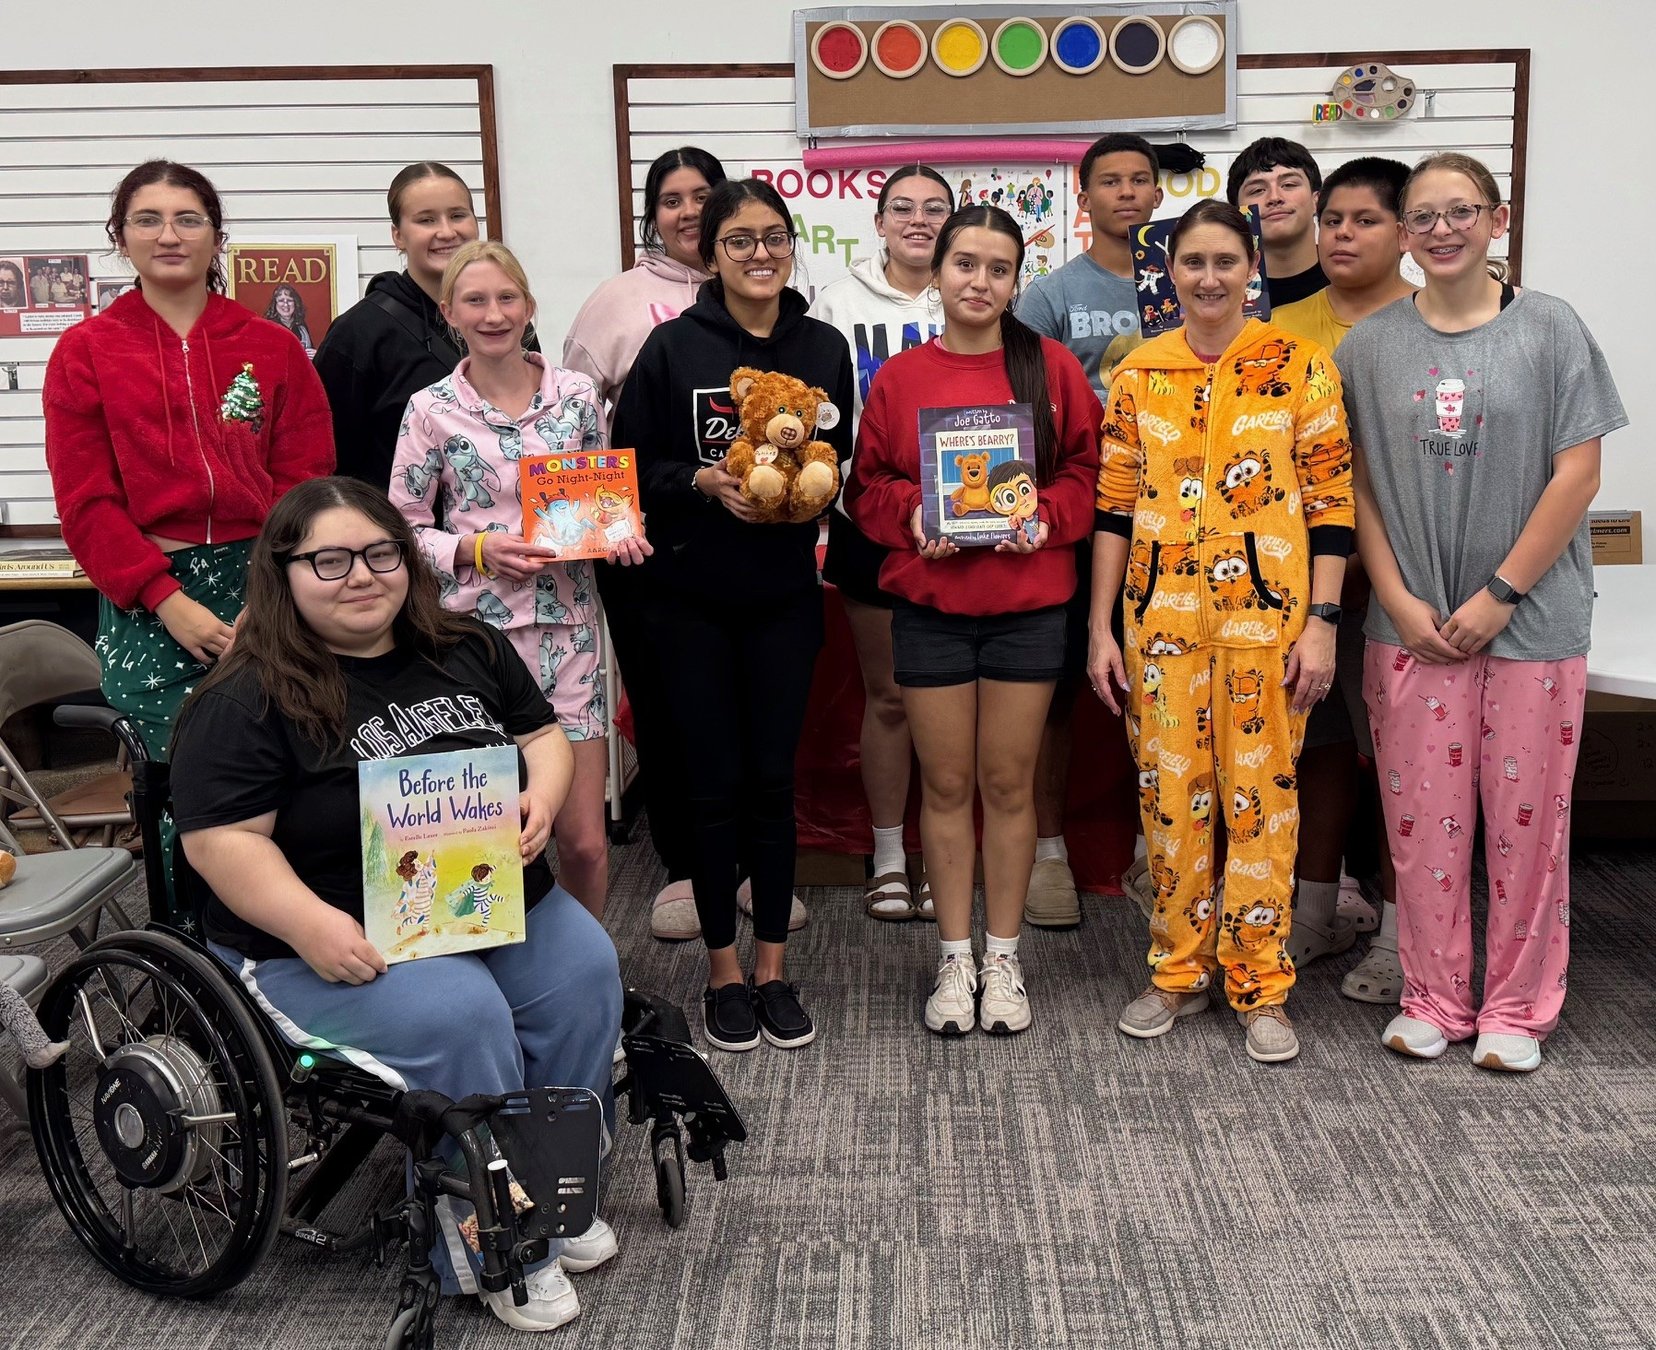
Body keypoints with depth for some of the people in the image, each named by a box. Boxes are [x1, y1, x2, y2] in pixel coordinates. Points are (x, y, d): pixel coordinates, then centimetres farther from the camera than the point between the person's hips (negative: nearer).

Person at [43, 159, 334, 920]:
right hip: (147, 608, -1)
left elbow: (306, 484, 6)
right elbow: (86, 501, 3)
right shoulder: (86, 352, 9)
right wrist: (171, 602, -9)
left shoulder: (272, 348, 11)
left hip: (264, 594, 1)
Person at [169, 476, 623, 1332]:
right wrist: (311, 926, -28)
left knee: (585, 973, -17)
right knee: (462, 1018, -29)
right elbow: (221, 840, -15)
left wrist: (539, 802, -8)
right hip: (337, 938, -6)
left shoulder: (469, 652, 9)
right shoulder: (245, 701, -10)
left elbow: (542, 736, 15)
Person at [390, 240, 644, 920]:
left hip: (567, 627, 2)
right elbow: (405, 529, 2)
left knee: (585, 838, 2)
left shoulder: (577, 396, 5)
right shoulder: (432, 409, 0)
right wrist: (477, 549, -13)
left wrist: (620, 536, -5)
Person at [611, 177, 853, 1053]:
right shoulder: (673, 347, -4)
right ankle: (723, 971, 19)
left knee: (773, 777, 6)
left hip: (784, 594, 2)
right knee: (715, 782, 3)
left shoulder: (825, 348, 5)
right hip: (692, 596, -2)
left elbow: (843, 459, 13)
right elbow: (629, 463, -2)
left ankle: (772, 968, 20)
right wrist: (703, 481, -17)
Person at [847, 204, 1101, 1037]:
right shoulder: (898, 377, 3)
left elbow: (1085, 472, 3)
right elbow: (868, 486, 6)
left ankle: (1003, 959, 21)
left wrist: (1044, 516, -14)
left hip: (1028, 603, 0)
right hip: (929, 606, 1)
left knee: (1010, 783, 7)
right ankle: (955, 959, 21)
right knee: (946, 784, 8)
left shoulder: (1052, 367, 1)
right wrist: (913, 514, -13)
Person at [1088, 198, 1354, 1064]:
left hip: (1266, 614, -2)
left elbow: (1331, 504, -1)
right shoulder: (1138, 374, 6)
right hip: (1161, 616, 2)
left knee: (1260, 794, 3)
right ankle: (1179, 971, 24)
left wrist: (1321, 623, -7)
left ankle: (1260, 986, 17)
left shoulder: (1300, 367, -1)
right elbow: (1114, 506, 7)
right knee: (1169, 793, 8)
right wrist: (1100, 630, 4)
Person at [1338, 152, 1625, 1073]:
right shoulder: (1370, 345, 5)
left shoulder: (1551, 329, -1)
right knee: (1422, 814, 6)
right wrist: (1400, 600, -6)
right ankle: (1434, 998, 22)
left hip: (1532, 616, -1)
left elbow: (1577, 475, -5)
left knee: (1527, 815, 4)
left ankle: (1518, 1007, 20)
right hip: (1413, 621, 2)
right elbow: (1358, 484, 4)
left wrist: (1499, 594, -10)